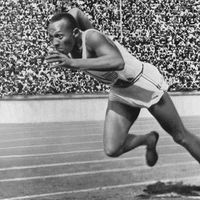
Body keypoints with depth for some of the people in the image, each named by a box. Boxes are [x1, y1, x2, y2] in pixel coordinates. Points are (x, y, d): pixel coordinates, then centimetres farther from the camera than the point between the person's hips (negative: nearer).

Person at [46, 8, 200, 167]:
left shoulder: (92, 37, -33)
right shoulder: (68, 48, -12)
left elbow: (118, 62, -52)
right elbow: (76, 12, 8)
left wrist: (73, 63, -55)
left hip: (145, 85, -7)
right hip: (119, 93, 7)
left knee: (181, 137, 6)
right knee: (112, 150, -6)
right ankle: (149, 140, 22)